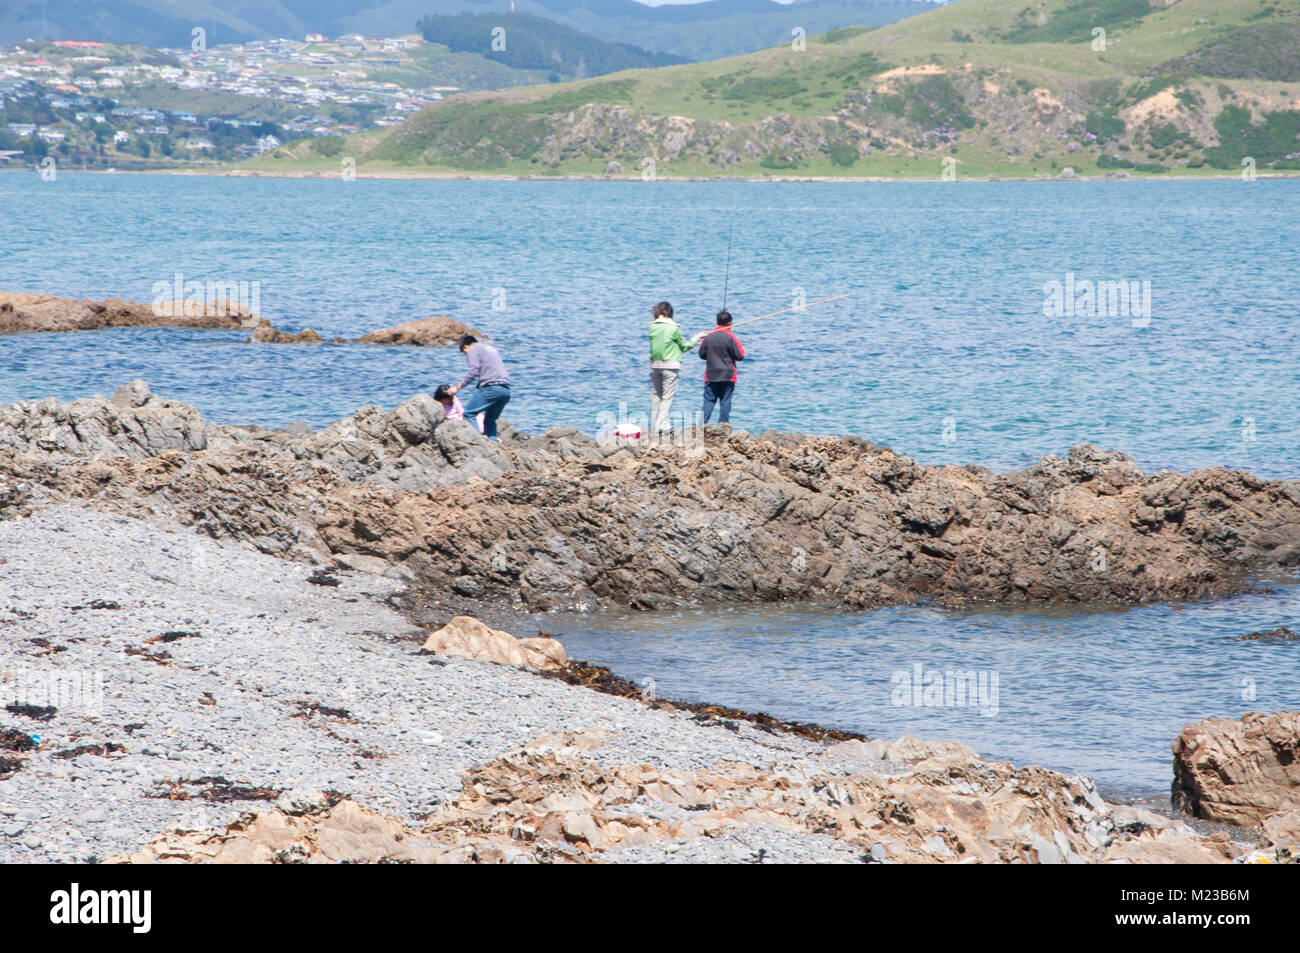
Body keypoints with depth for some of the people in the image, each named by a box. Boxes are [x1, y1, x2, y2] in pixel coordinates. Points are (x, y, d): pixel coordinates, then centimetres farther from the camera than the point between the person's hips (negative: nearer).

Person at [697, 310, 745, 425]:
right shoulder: (731, 337, -9)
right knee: (725, 401, 3)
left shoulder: (708, 336, 0)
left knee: (709, 400, 5)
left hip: (711, 375, 2)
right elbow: (740, 356, -7)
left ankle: (703, 423, -6)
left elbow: (702, 355, 8)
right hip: (727, 376, -2)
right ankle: (723, 424, 2)